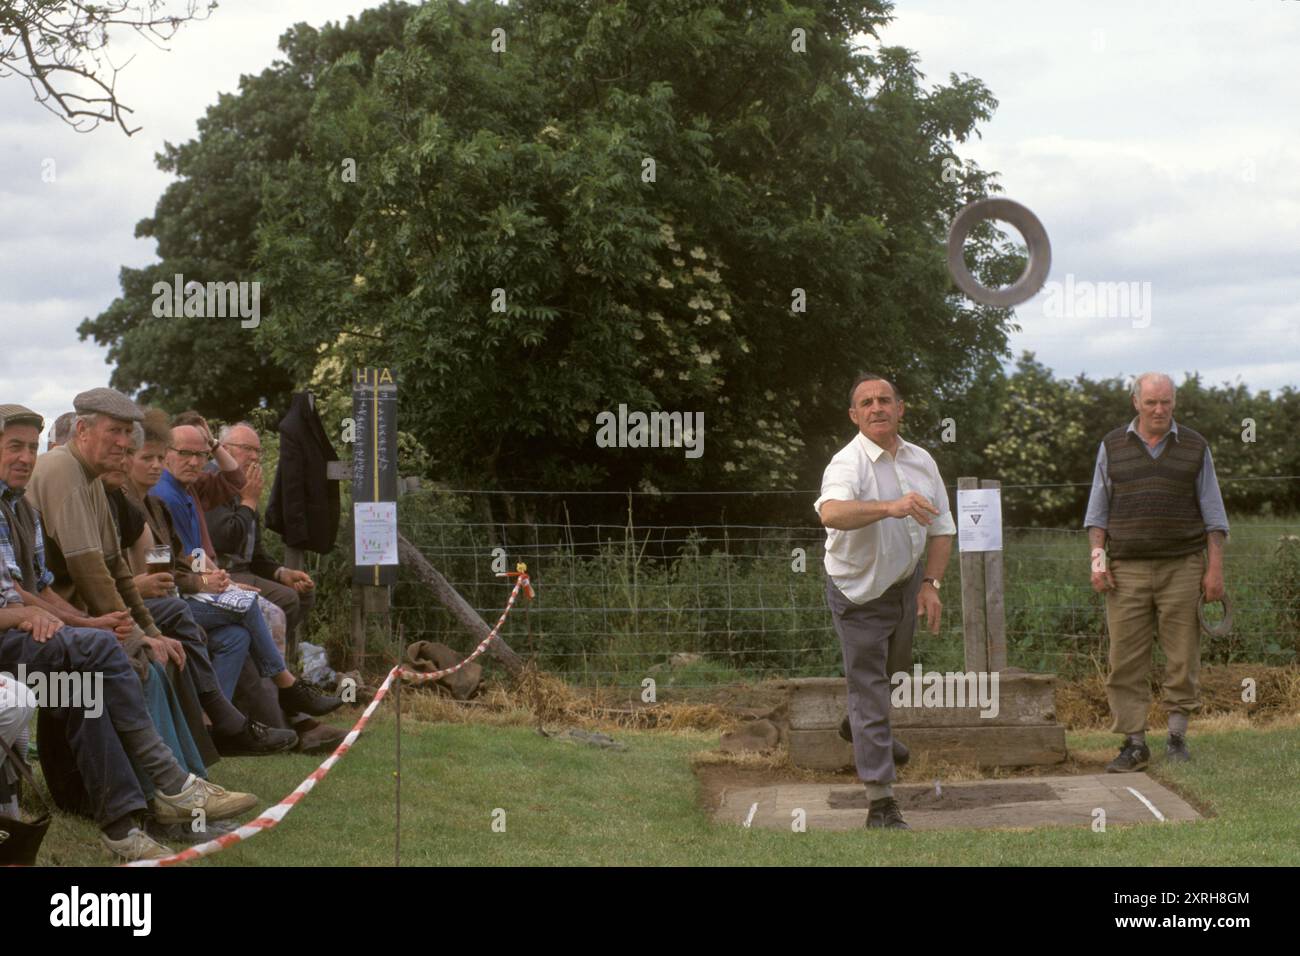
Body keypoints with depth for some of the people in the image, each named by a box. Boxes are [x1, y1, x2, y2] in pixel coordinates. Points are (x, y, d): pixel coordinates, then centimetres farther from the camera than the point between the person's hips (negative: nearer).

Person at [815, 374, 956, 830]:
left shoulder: (921, 461, 0)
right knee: (869, 694, -5)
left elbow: (941, 528, 9)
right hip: (858, 591, -6)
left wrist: (931, 584, -3)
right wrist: (890, 508, -58)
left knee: (897, 666, 24)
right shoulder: (848, 463, -21)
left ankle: (868, 730, 54)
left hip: (905, 583, 6)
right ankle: (881, 803, -3)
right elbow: (831, 512, -44)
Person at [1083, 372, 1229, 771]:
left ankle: (1177, 735, 10)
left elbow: (1213, 514, 7)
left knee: (1182, 655, 0)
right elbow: (1098, 510, 12)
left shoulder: (1195, 447, 7)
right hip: (1127, 570, 0)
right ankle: (1134, 743, -1)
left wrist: (1215, 569, 0)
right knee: (1126, 659, -4)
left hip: (1182, 568, 0)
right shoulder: (1112, 447, 9)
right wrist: (1097, 556, -1)